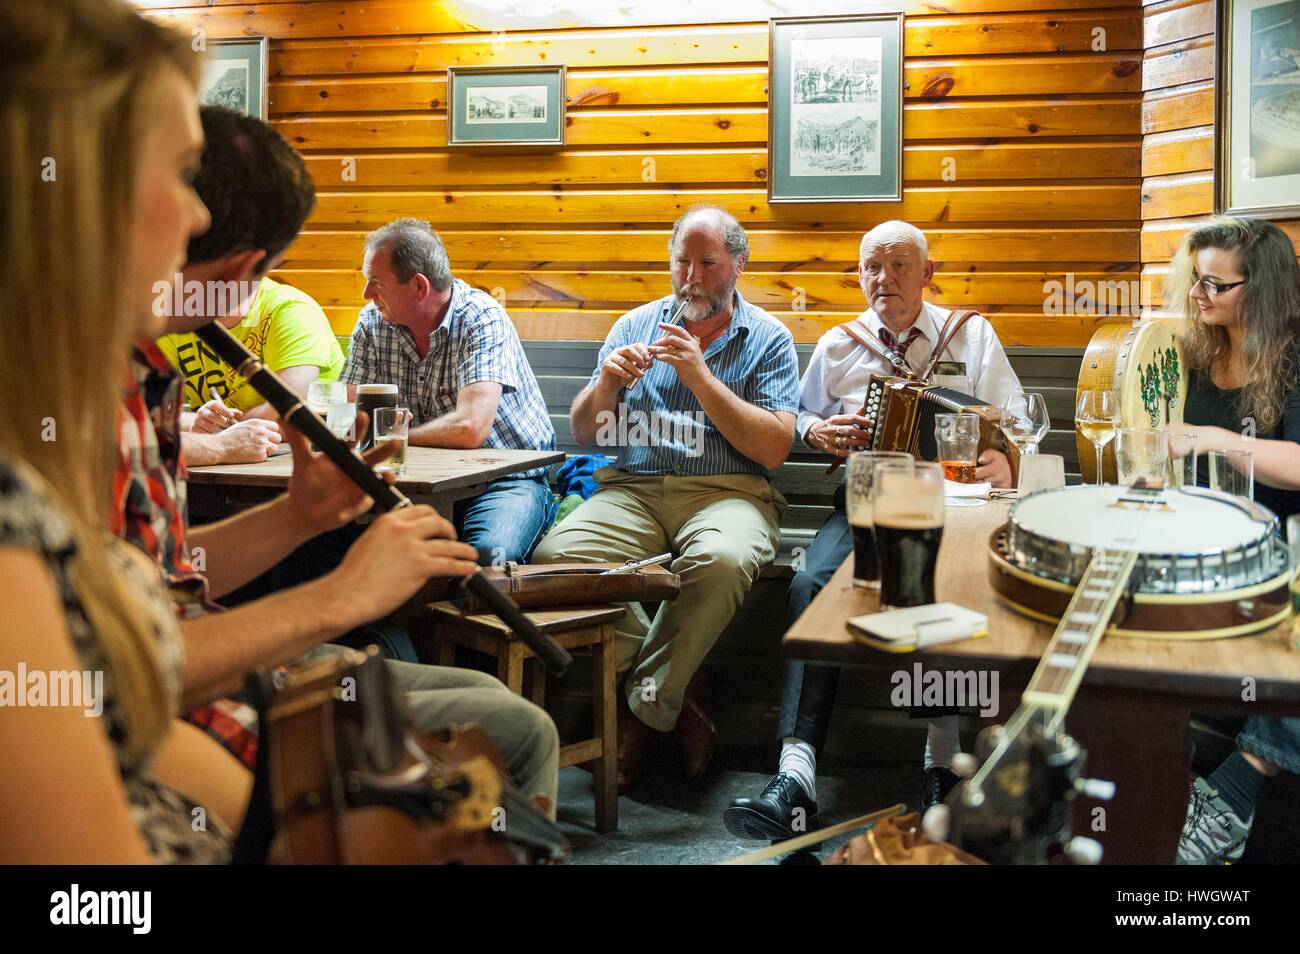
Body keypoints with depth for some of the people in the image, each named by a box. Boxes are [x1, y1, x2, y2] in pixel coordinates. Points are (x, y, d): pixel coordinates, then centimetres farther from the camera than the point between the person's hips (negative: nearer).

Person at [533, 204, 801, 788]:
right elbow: (584, 435, 14)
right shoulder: (636, 325, 17)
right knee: (555, 555, -28)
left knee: (722, 561, -38)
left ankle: (645, 704, -13)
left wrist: (700, 376, -12)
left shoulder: (767, 338, 8)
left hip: (727, 492, -2)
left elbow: (774, 449, -6)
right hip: (633, 488, 3)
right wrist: (607, 382, -8)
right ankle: (678, 688, -11)